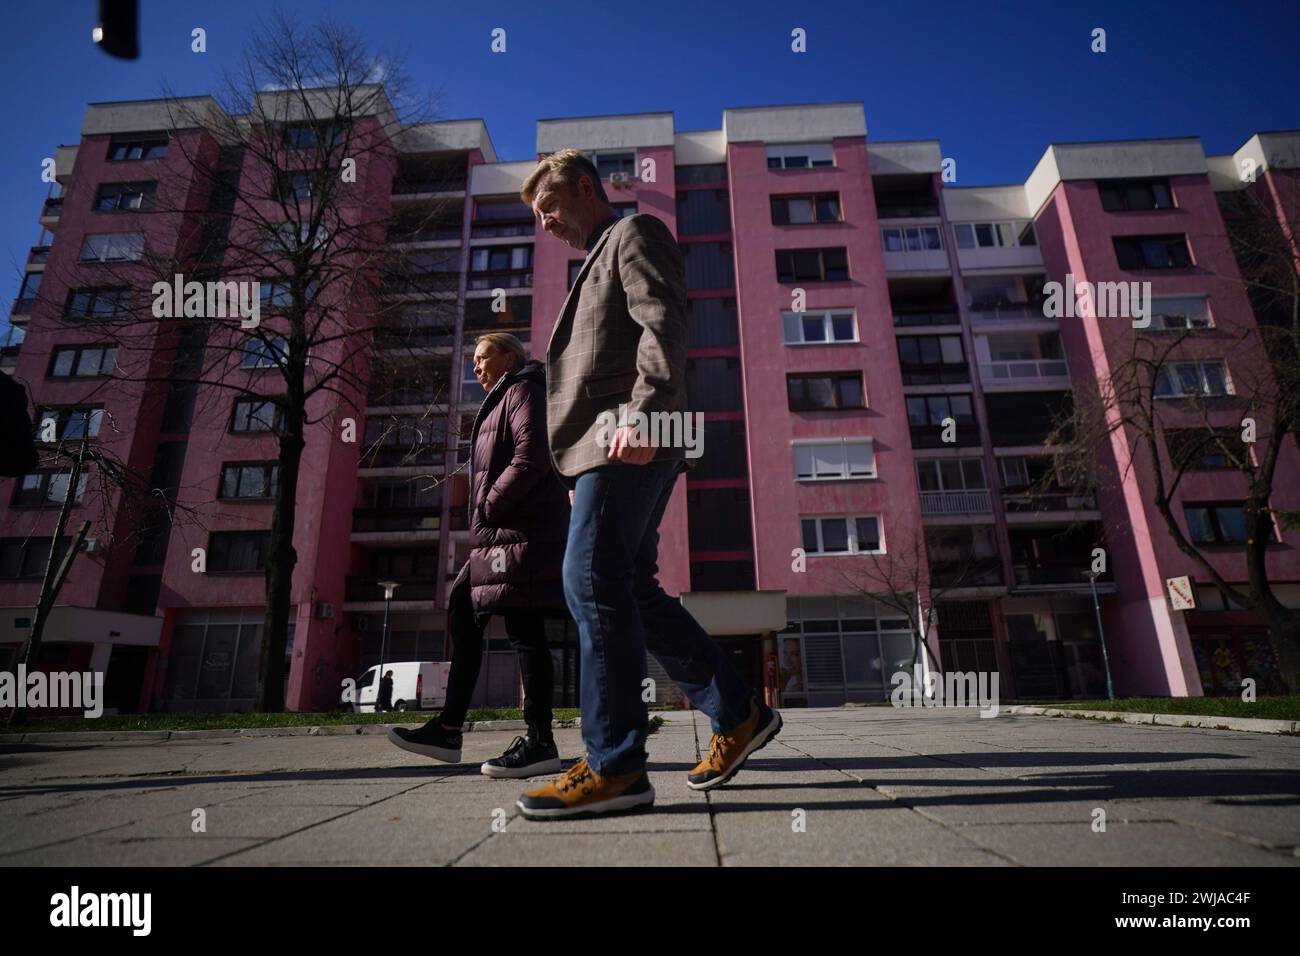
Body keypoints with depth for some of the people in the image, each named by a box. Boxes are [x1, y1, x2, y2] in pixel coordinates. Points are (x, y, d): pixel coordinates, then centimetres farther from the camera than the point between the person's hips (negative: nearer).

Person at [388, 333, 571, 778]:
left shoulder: (524, 391, -1)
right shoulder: (503, 400, 30)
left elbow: (532, 457, -17)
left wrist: (489, 506, -14)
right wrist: (486, 518, 15)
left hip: (523, 529, -11)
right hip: (502, 532, 11)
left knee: (524, 628, -11)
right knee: (462, 612, 9)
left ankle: (540, 742, -5)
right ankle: (449, 729, 14)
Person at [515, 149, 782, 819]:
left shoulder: (634, 234, 8)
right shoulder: (600, 261, 35)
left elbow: (663, 325, -11)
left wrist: (643, 412, -25)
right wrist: (580, 471, 25)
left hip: (630, 441, -10)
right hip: (607, 447, 10)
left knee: (592, 580, -16)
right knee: (630, 589, 6)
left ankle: (614, 766, -11)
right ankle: (737, 714, 14)